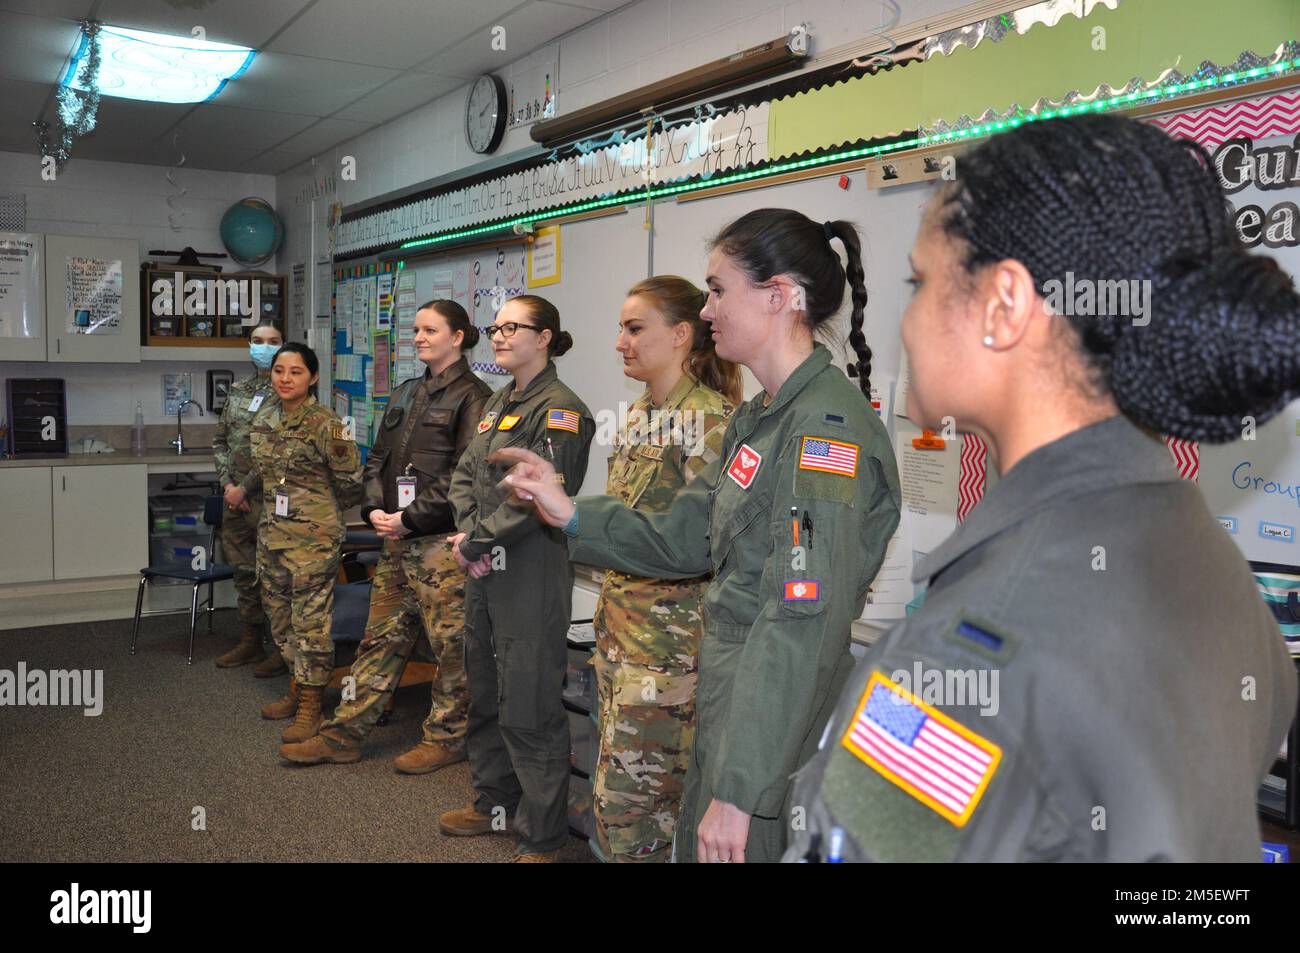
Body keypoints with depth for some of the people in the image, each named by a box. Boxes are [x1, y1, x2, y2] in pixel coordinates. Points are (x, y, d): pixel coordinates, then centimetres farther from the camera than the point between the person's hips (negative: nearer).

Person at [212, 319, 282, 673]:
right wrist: (227, 483, 3)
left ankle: (283, 649, 10)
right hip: (236, 495, 7)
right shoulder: (237, 390, 13)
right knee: (244, 572, 15)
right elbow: (220, 440, 16)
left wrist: (245, 488, -13)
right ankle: (250, 643, 28)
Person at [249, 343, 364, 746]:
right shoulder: (264, 423, 9)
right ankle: (296, 691, 30)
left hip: (314, 538, -7)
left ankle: (310, 708, 6)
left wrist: (322, 511, 5)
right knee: (281, 617, 15)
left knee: (311, 621, -4)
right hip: (272, 535, 8)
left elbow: (352, 481, -7)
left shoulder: (325, 424, -12)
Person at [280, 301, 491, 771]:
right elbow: (378, 458, 19)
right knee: (380, 638, 12)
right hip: (397, 539, 8)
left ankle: (446, 738, 17)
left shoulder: (472, 397, -7)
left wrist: (410, 518, -15)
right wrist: (375, 509, 2)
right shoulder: (405, 394, 18)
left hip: (443, 541, -7)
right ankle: (344, 735, 18)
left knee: (450, 641, 2)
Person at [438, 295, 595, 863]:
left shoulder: (559, 410, -12)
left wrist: (477, 541, -13)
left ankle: (541, 837, 10)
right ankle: (494, 803, 37)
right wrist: (467, 535, -3)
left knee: (528, 709, -3)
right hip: (484, 569, 9)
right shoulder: (497, 404, 16)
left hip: (531, 572, -9)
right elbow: (465, 475, 14)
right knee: (485, 693, 19)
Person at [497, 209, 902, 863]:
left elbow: (803, 624, -27)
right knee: (694, 845, 22)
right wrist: (569, 514, 4)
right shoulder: (757, 419, 10)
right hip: (730, 698, 9)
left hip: (775, 731, -9)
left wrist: (738, 789, -27)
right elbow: (684, 539, 14)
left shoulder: (828, 427, -21)